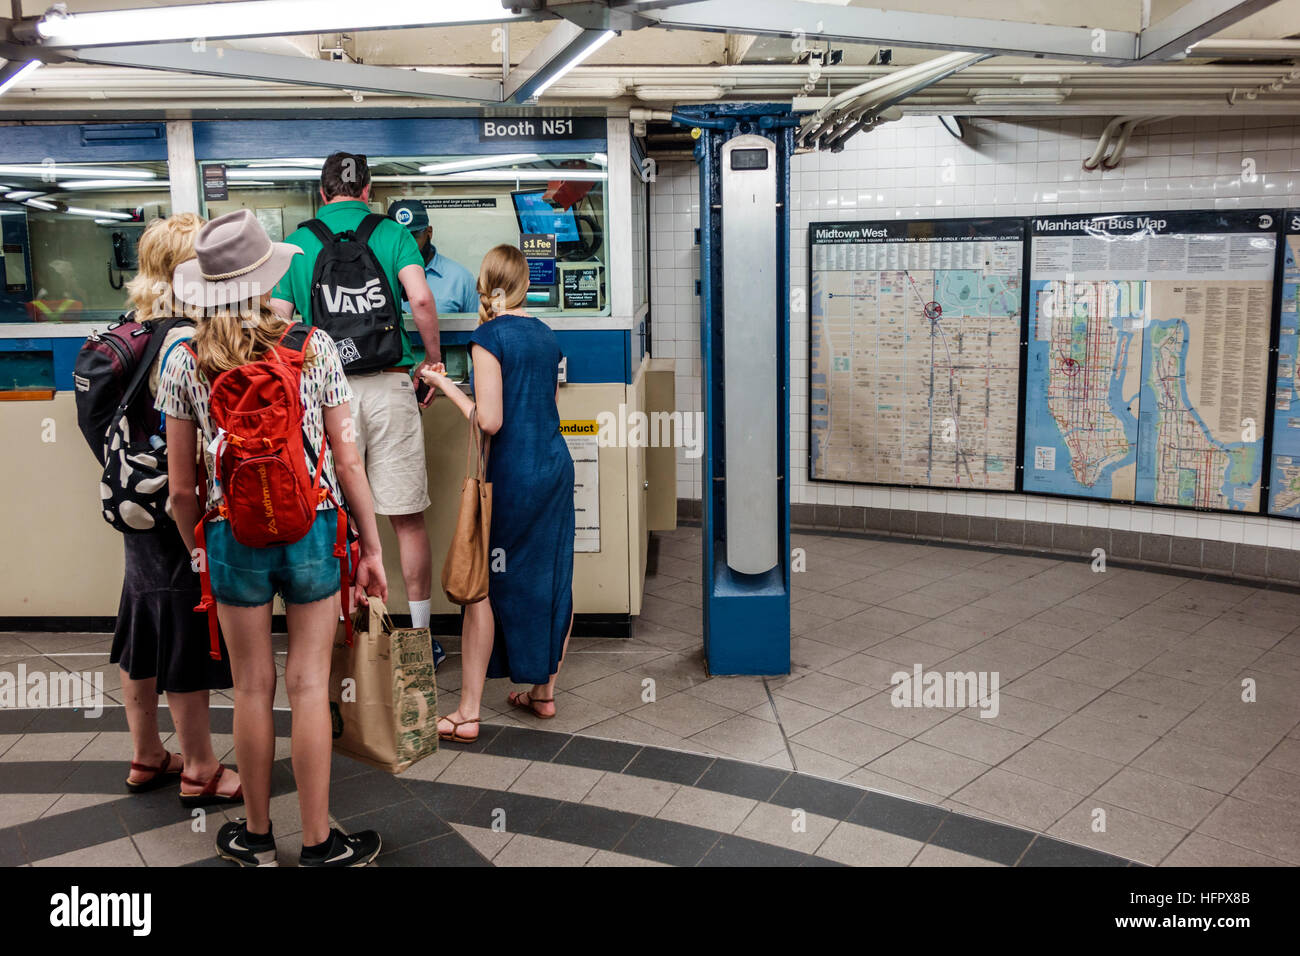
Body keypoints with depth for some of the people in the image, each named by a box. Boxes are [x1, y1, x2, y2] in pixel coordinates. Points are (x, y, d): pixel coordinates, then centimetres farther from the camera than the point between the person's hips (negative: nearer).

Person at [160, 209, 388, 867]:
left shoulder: (186, 364, -2)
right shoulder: (313, 347, -5)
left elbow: (181, 486, 1)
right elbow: (346, 459, -4)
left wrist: (200, 552, 17)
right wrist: (371, 547, 4)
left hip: (233, 536, 1)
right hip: (311, 531, -1)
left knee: (252, 690, 13)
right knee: (308, 685, 7)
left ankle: (256, 836, 30)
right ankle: (319, 843, 18)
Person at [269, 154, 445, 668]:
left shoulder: (296, 243, 8)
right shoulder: (392, 234, 4)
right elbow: (421, 300, -12)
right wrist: (434, 359, 2)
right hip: (389, 385, -1)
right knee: (408, 517, 7)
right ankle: (421, 635, 15)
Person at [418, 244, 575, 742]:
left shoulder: (489, 336, -12)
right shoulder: (546, 334, 9)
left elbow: (489, 420, -17)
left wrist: (445, 384, -5)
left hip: (513, 473, -7)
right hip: (557, 463, 7)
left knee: (483, 584, 1)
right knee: (551, 578, 13)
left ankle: (467, 714, 5)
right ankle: (544, 691, 25)